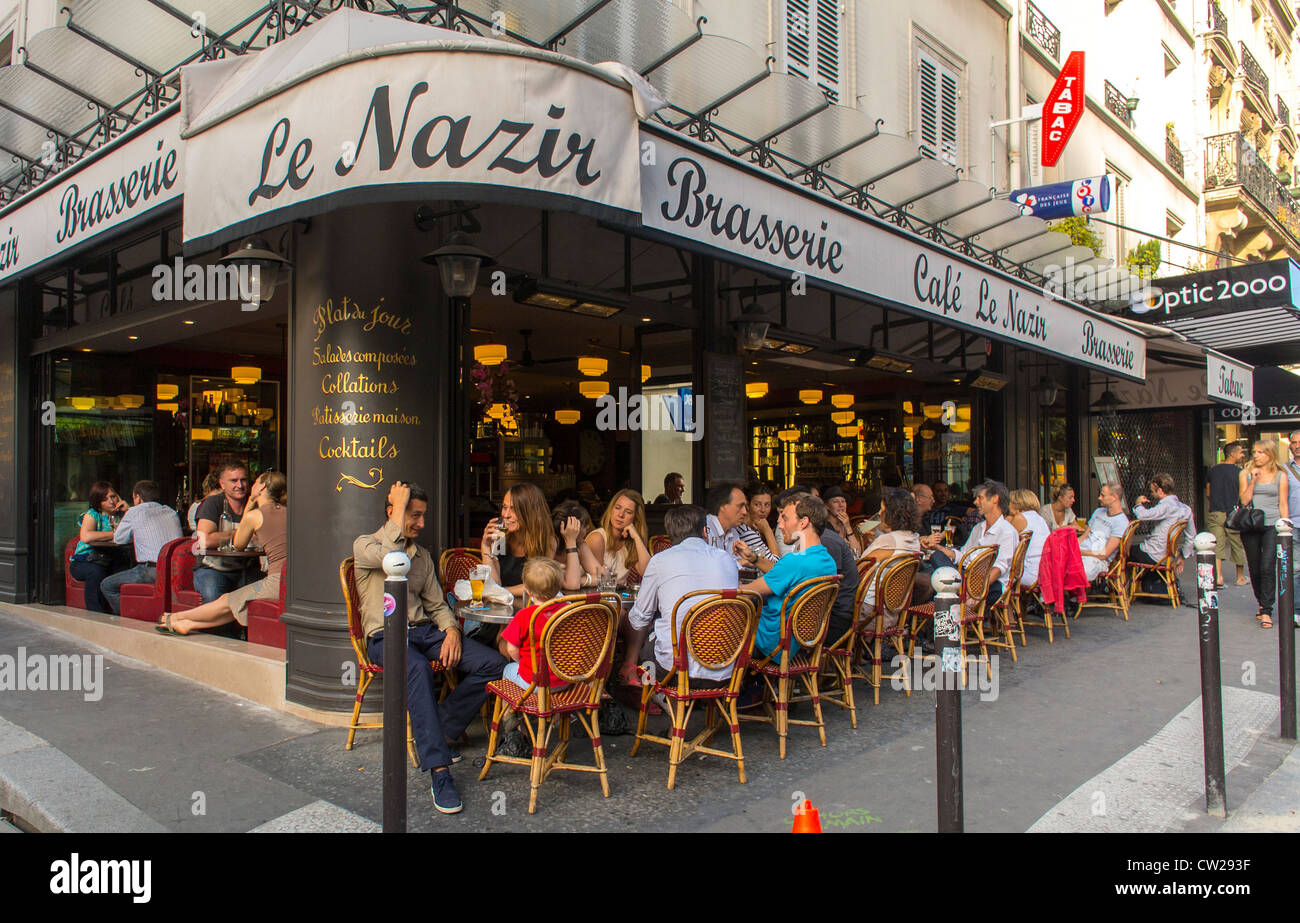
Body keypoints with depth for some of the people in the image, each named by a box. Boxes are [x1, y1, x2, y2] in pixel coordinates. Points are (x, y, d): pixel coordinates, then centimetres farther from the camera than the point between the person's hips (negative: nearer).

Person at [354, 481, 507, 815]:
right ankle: (438, 770, -40)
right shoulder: (365, 545, 3)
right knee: (418, 668, -41)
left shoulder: (422, 555, 21)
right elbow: (389, 556, -21)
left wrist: (451, 630, -3)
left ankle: (440, 731, -3)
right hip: (386, 635, -6)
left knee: (494, 663, -17)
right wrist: (399, 507, -11)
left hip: (425, 631, 6)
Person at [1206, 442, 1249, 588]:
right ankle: (1240, 577, 25)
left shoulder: (1213, 470, 6)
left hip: (1214, 513, 3)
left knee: (1217, 544, 1)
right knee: (1237, 545, 12)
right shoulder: (1239, 472, -8)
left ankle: (1218, 576, -15)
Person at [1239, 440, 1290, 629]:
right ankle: (1262, 604, 28)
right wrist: (1253, 481, -8)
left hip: (1272, 525, -2)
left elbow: (1283, 505, 4)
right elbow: (1244, 500, 0)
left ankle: (1266, 611, -11)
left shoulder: (1280, 476, 6)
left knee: (1267, 567, -14)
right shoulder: (1246, 474, 9)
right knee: (1255, 569, 8)